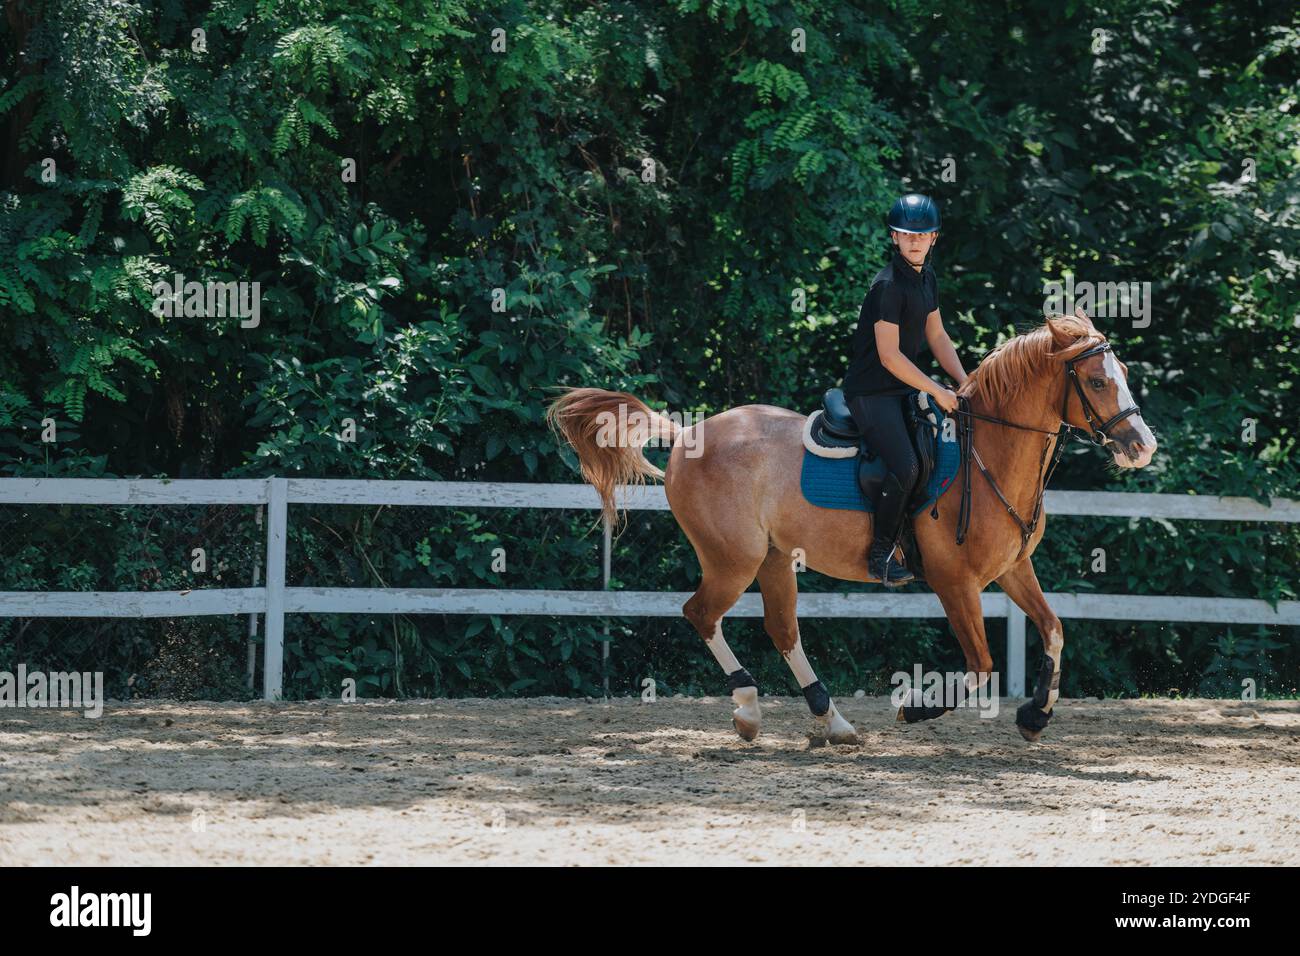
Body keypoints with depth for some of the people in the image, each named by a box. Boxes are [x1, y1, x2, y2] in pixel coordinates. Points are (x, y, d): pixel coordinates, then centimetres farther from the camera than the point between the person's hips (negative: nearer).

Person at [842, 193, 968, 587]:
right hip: (872, 392, -10)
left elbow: (937, 337, 16)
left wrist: (965, 382, 4)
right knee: (906, 466, -23)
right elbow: (889, 355, -22)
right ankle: (881, 555, -12)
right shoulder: (889, 285, -20)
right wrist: (937, 391, -19)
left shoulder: (926, 278, 9)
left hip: (904, 389, 10)